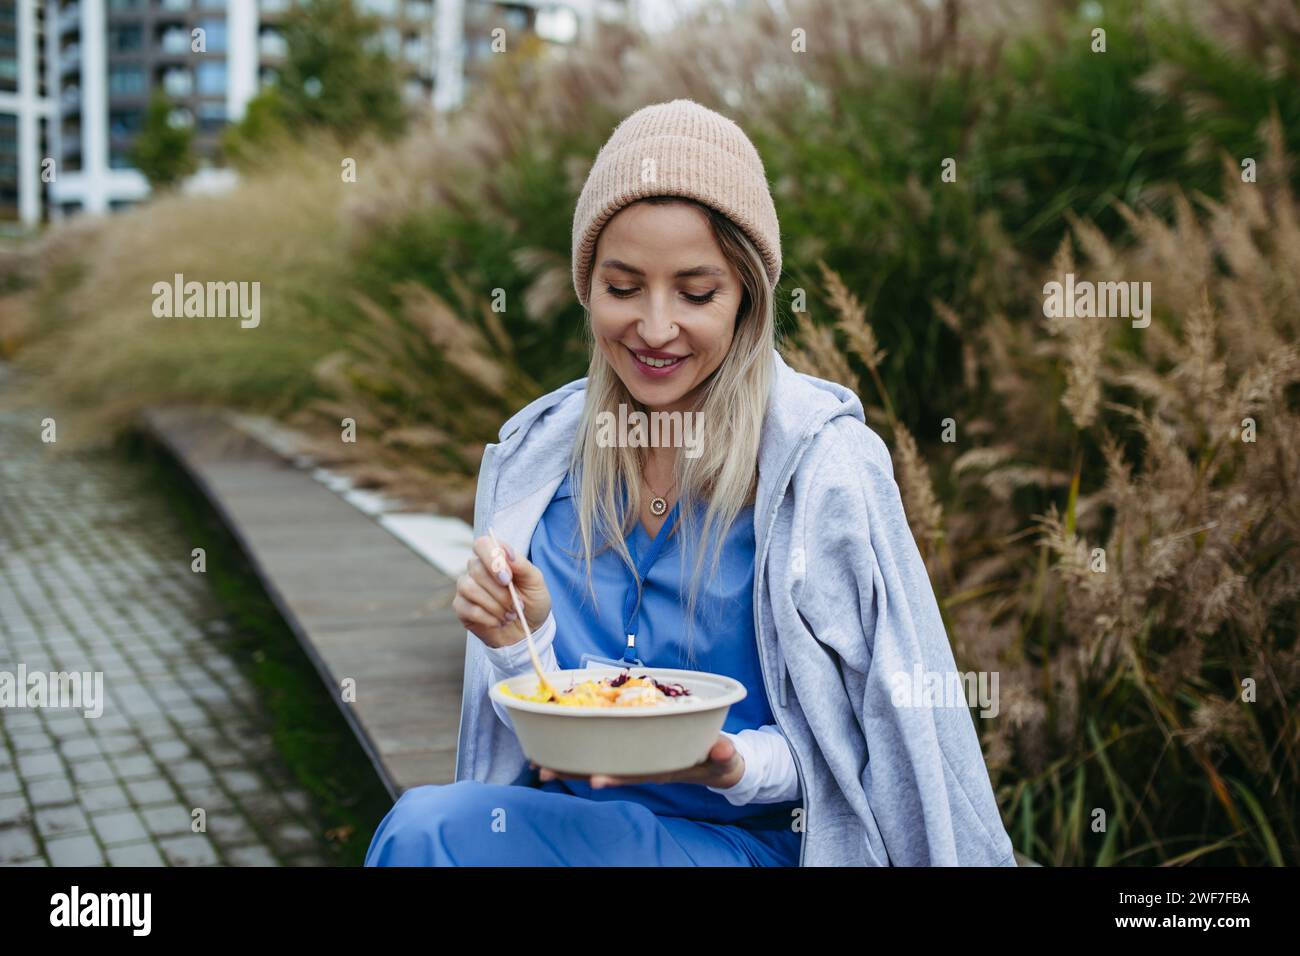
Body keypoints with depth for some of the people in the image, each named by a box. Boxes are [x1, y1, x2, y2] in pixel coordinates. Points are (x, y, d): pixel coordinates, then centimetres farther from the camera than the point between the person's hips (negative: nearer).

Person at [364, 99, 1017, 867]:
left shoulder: (829, 464, -12)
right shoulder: (531, 456, 1)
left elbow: (860, 742, -6)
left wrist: (735, 767, -24)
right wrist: (524, 643, -15)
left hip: (746, 840, -4)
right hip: (566, 824, 5)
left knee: (424, 829, -26)